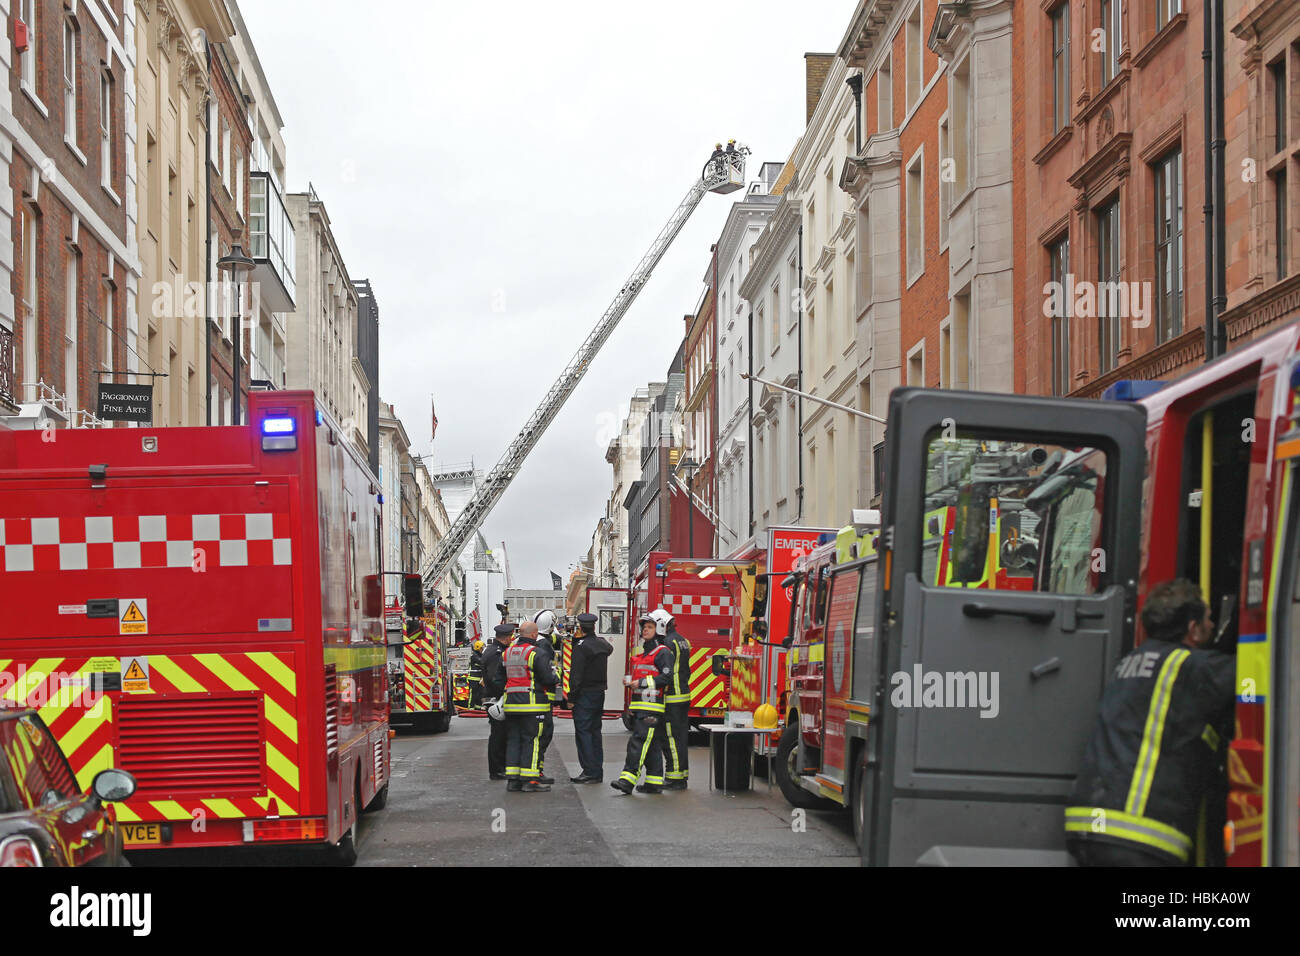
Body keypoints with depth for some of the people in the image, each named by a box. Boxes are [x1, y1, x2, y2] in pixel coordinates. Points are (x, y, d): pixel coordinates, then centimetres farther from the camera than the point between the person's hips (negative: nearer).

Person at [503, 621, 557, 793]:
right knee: (532, 740, -3)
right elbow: (548, 679, -13)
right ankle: (530, 780, -5)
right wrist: (554, 674, 7)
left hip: (511, 704, 7)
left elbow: (502, 677, 15)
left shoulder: (508, 652, 11)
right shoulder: (536, 653, -11)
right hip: (532, 704, -7)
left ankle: (512, 778, 10)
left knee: (513, 739, 10)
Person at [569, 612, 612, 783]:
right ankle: (598, 772, 16)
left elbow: (576, 674, -19)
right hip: (600, 692, 8)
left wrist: (571, 696, -15)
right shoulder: (602, 643, 8)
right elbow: (610, 649, 34)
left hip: (585, 694, -8)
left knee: (583, 732, -5)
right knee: (595, 732, 14)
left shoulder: (581, 647, -16)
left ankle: (590, 772, -10)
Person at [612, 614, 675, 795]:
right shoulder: (643, 653, 22)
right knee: (650, 745, 10)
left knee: (639, 741, -16)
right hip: (639, 706, 9)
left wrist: (643, 683, -18)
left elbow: (666, 677, -17)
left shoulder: (663, 653, -7)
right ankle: (654, 782, 13)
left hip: (652, 706, -9)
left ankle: (628, 779, -22)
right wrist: (630, 679, 12)